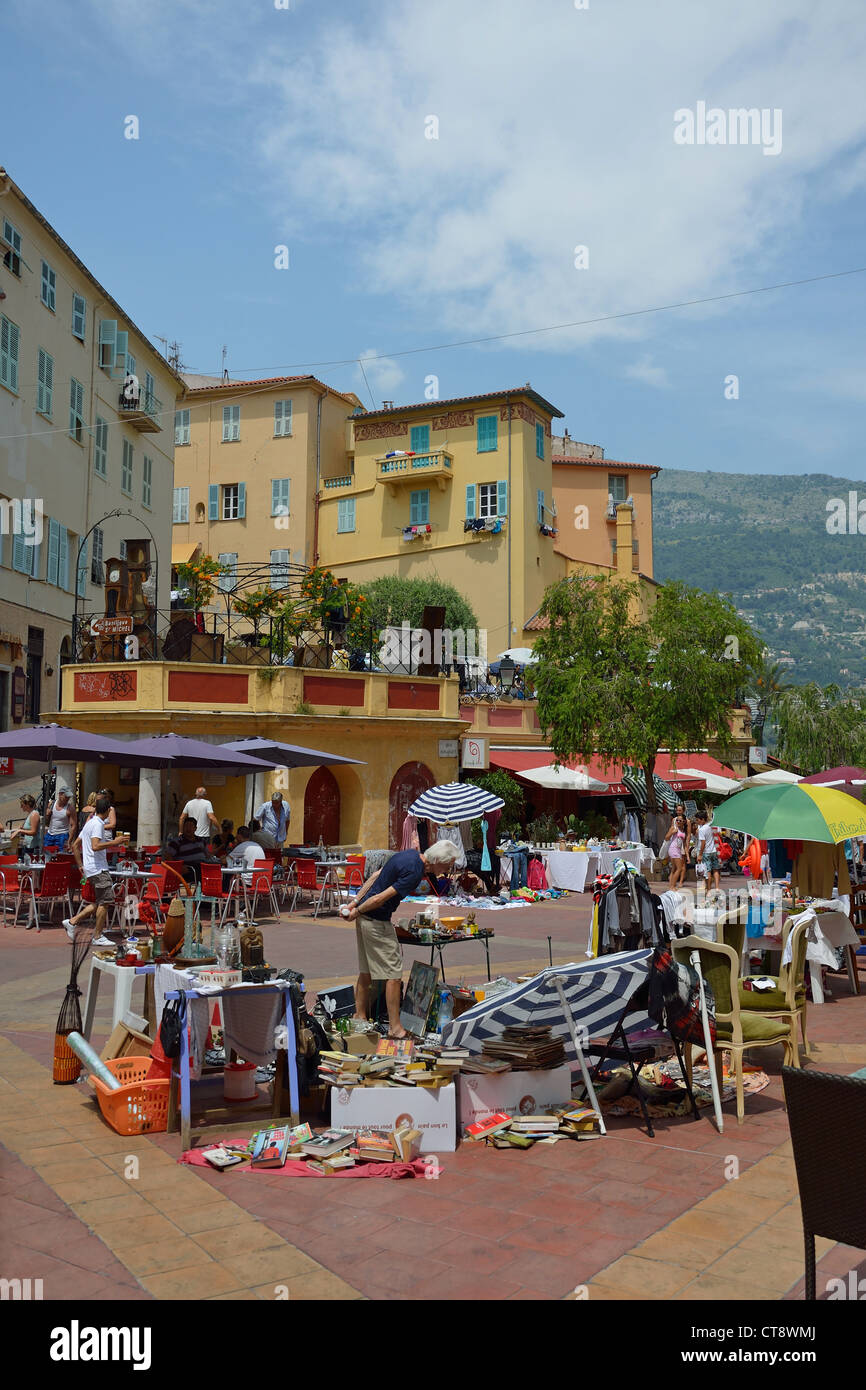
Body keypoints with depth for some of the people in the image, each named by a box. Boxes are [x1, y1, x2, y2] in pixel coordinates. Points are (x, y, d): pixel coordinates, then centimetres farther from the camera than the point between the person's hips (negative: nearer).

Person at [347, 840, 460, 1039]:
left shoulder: (410, 854, 8)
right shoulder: (414, 872, -23)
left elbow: (375, 876, 14)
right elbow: (380, 899, -23)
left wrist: (355, 901, 13)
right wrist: (358, 911, -8)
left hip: (365, 918, 10)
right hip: (377, 922, -10)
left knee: (366, 970, 18)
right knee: (393, 973, -3)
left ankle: (360, 1016, 28)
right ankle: (395, 1027, 1)